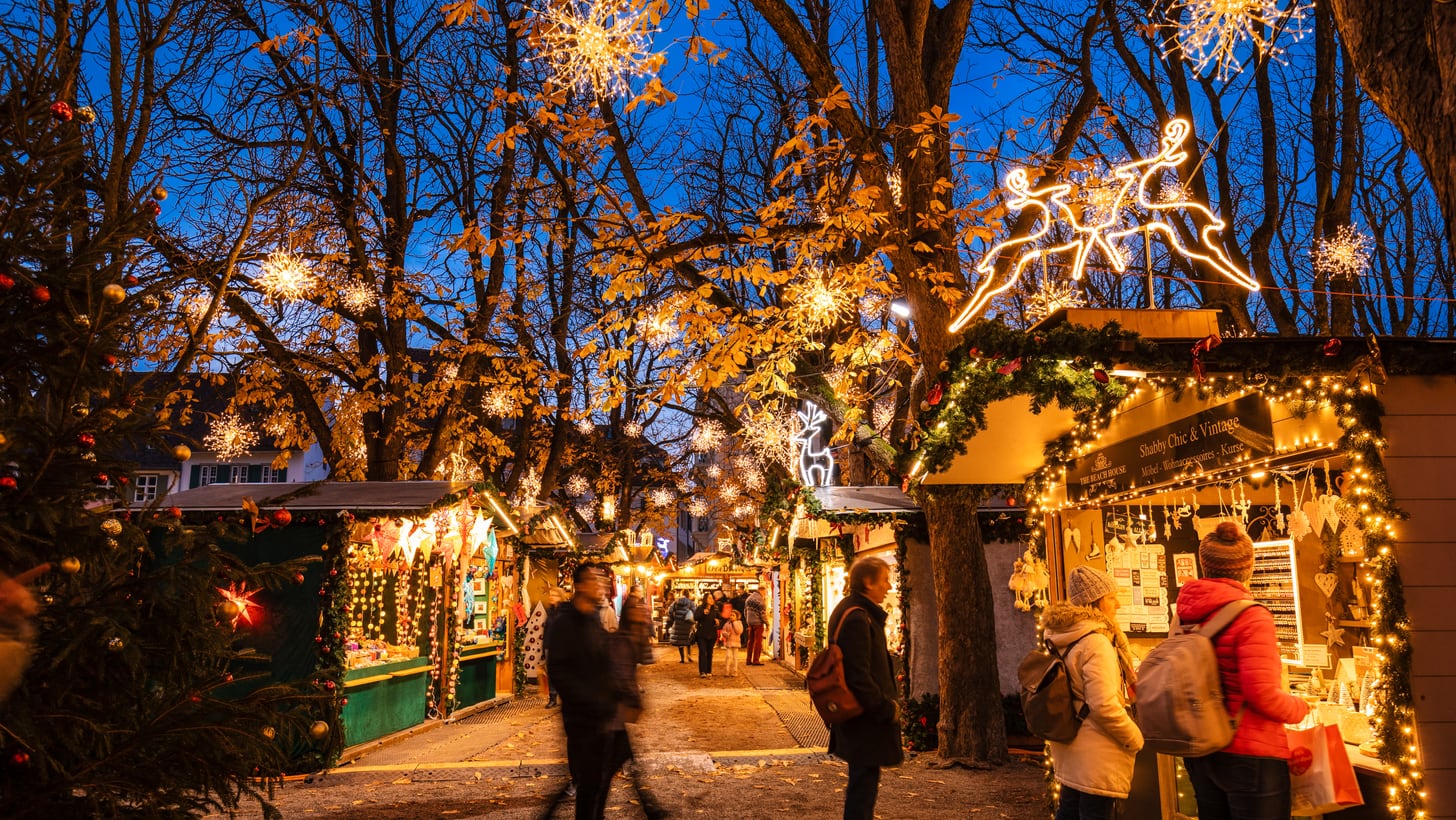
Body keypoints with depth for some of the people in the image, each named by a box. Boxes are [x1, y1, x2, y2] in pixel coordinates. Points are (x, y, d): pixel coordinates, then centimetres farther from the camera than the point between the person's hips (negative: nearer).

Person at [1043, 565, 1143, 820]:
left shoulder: (1065, 641, 9)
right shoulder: (1095, 642, -20)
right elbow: (1104, 705, -25)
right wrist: (1135, 739, -11)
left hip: (1070, 749, 9)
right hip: (1096, 757, -9)